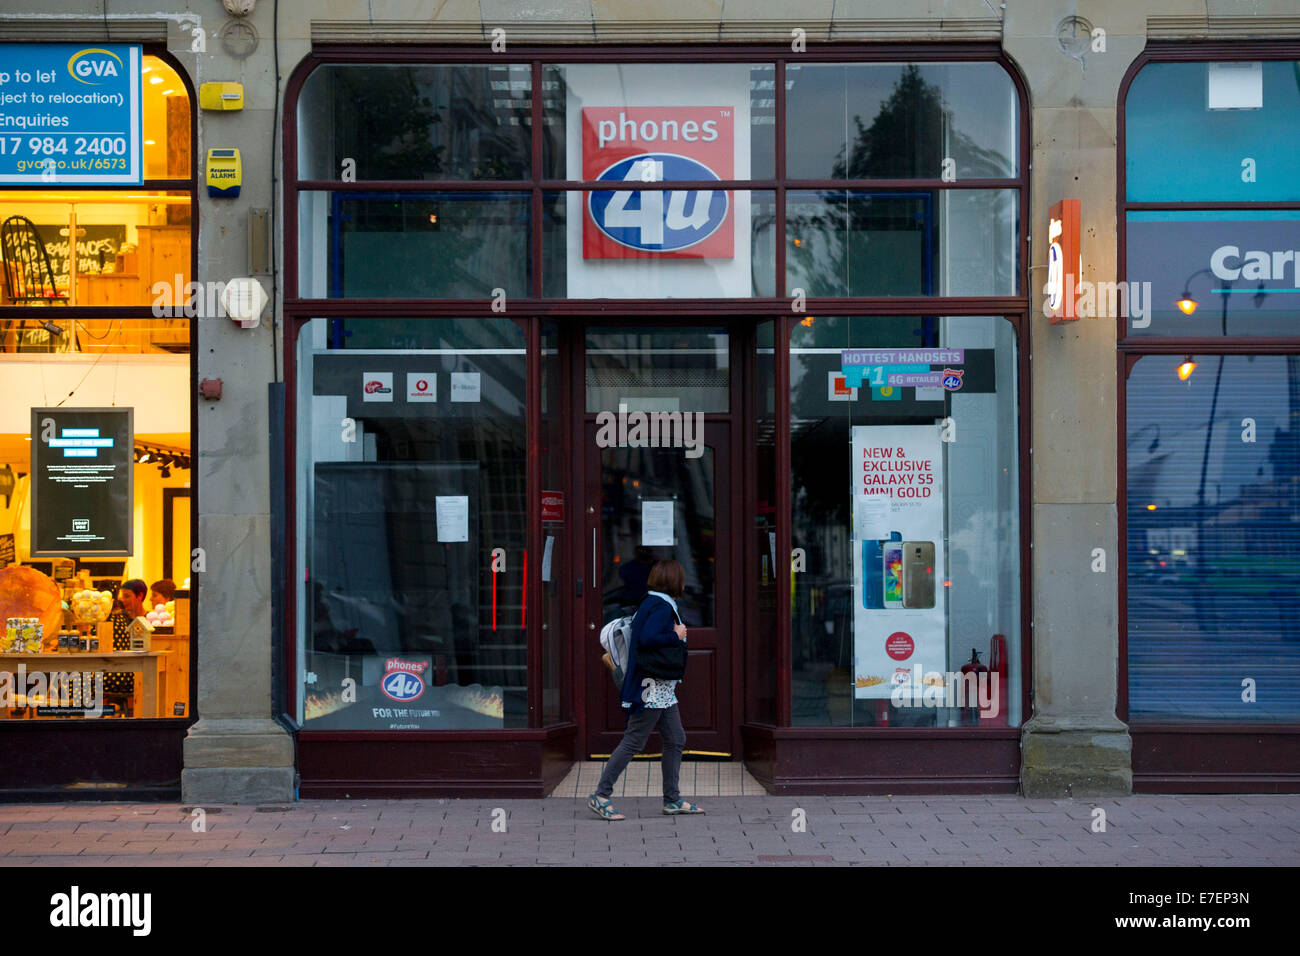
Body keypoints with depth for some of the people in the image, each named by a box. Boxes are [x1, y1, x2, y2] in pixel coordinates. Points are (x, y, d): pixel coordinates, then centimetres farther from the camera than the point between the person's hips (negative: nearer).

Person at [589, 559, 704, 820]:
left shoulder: (651, 603, 13)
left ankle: (672, 799, 18)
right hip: (652, 688, -11)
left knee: (676, 740, 12)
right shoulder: (663, 608, -17)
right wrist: (676, 635, -17)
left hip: (663, 690, 11)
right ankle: (601, 796, -1)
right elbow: (647, 638, -30)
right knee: (633, 742, -6)